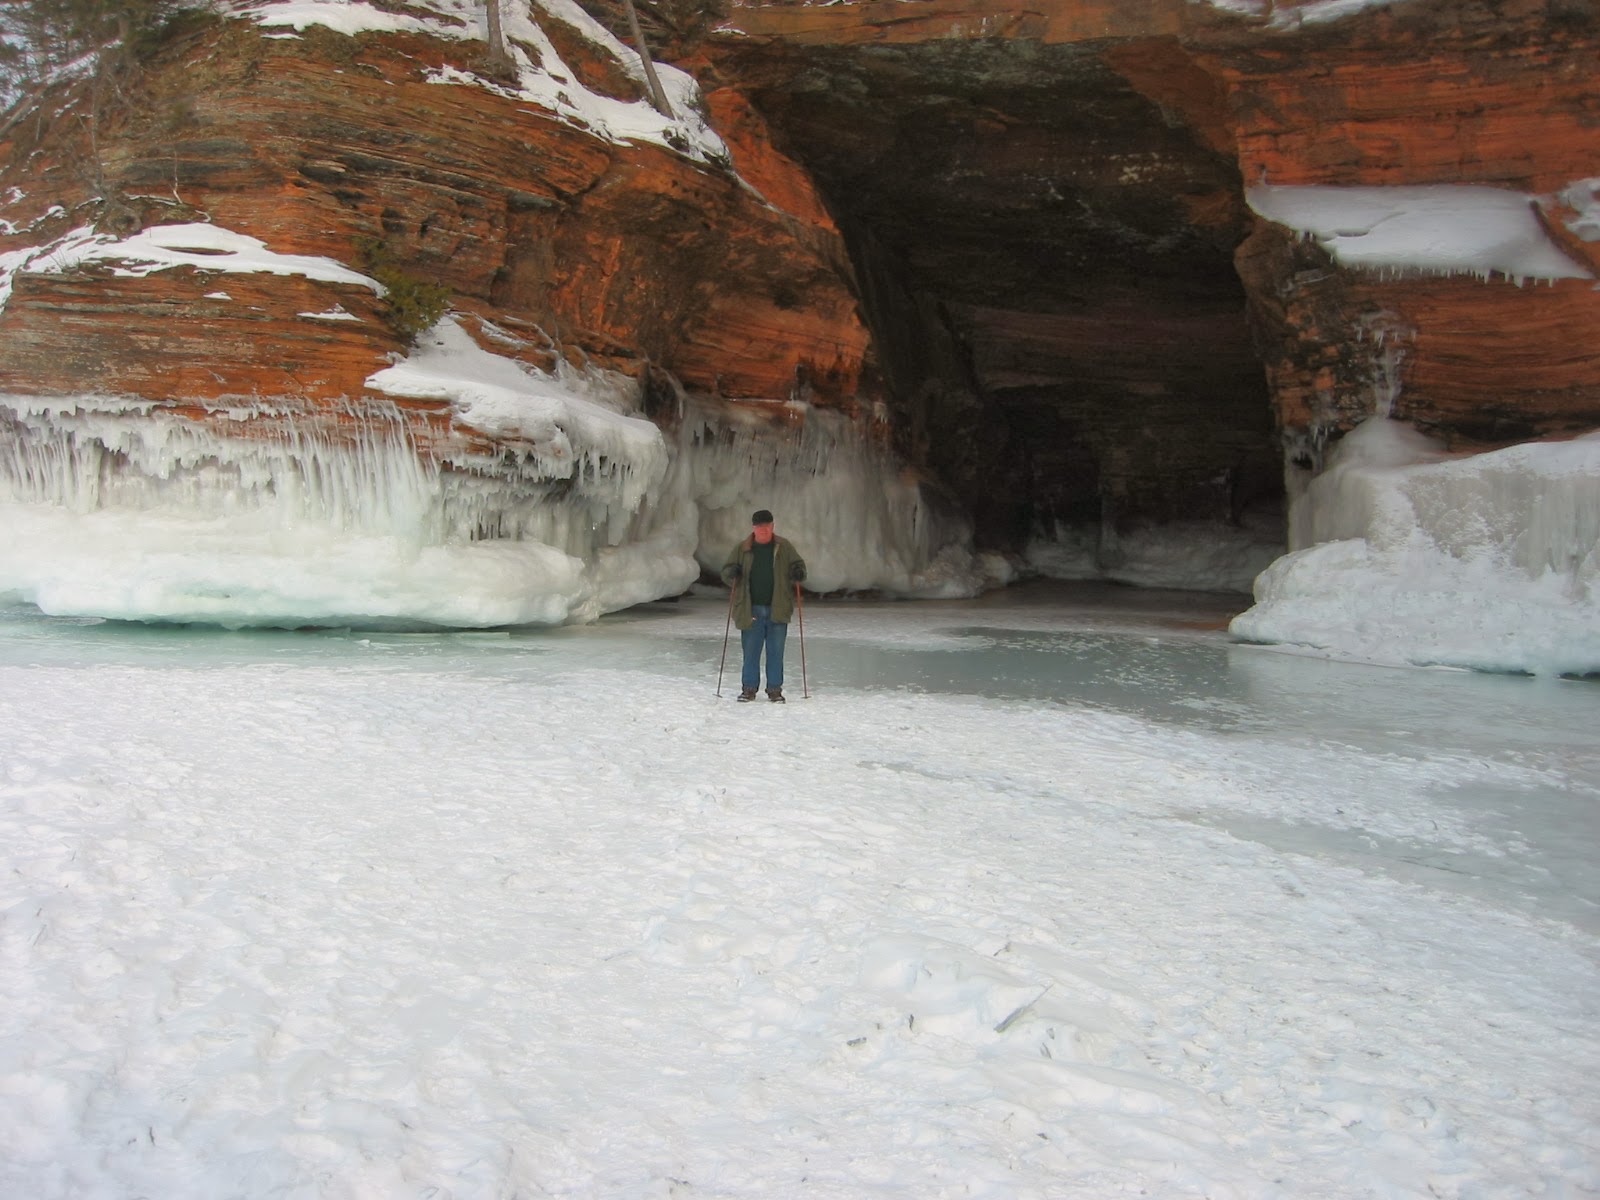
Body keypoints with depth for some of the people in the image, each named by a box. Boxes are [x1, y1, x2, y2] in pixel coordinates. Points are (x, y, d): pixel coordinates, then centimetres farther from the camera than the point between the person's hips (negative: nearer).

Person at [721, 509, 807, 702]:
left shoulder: (784, 547, 5)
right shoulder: (742, 549, 5)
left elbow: (798, 564, 12)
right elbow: (726, 572, 9)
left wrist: (798, 572, -11)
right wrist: (733, 572, -15)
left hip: (777, 610, 0)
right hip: (750, 610, 0)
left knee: (776, 651, 4)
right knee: (750, 651, 4)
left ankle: (775, 689, 12)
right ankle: (749, 688, 15)